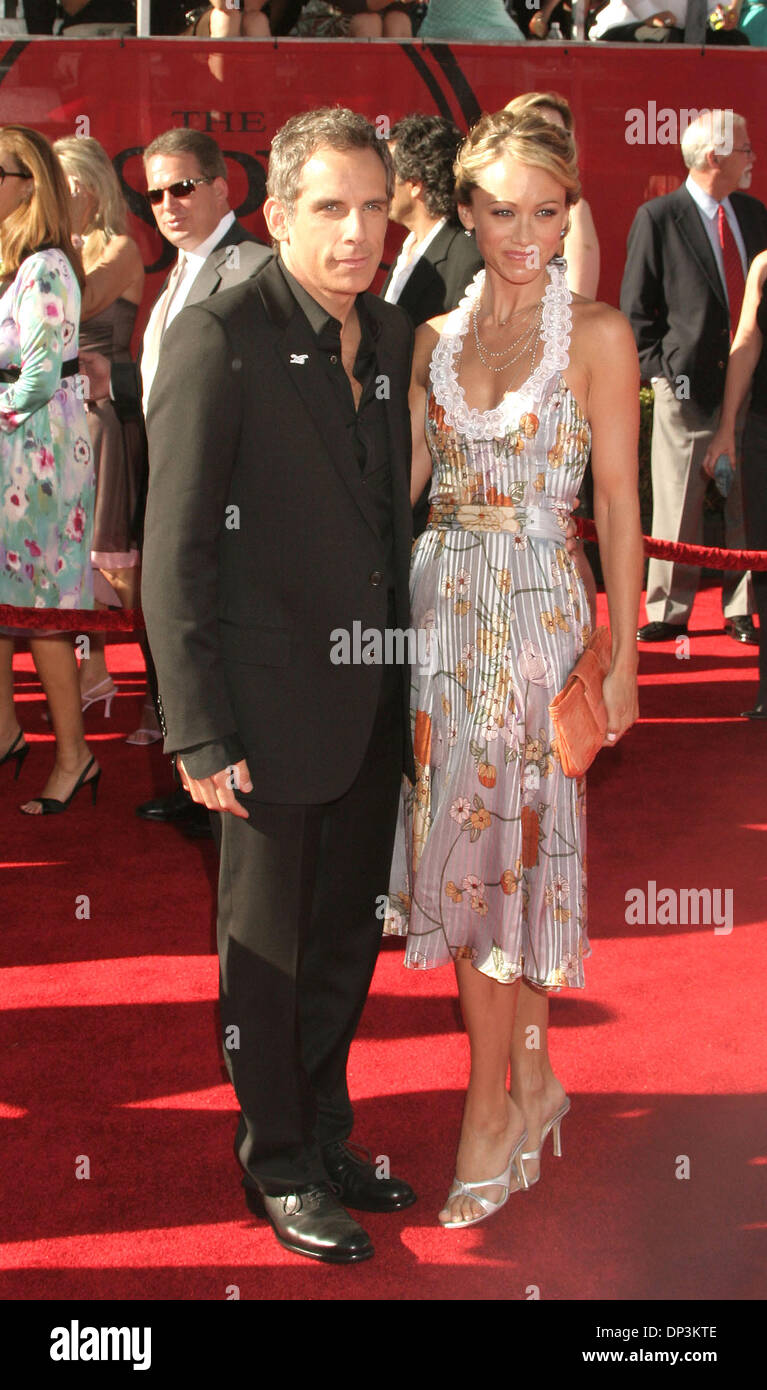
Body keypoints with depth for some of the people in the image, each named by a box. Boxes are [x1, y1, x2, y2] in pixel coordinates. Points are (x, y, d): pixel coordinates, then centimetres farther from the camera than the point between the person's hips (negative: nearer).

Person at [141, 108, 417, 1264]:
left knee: (346, 942, 19)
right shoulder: (219, 340, -14)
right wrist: (199, 733, -16)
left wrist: (413, 675, 8)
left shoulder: (391, 338, 7)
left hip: (373, 705, 6)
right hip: (274, 708, -6)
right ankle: (279, 1167, 29)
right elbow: (175, 552, -14)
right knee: (269, 951, 11)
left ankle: (325, 1137, 38)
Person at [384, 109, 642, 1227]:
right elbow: (403, 478, 12)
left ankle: (491, 1113, 12)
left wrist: (622, 655, -6)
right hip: (441, 599, 5)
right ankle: (533, 1082, 26)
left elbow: (618, 499, -5)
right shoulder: (437, 335, 9)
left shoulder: (597, 333, -4)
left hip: (536, 605, -4)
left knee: (490, 844, -2)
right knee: (478, 848, 9)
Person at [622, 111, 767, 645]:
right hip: (688, 386, -4)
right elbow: (636, 309, -2)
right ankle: (669, 612, 11)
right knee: (678, 506, 1)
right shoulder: (658, 218, -4)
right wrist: (661, 368, -8)